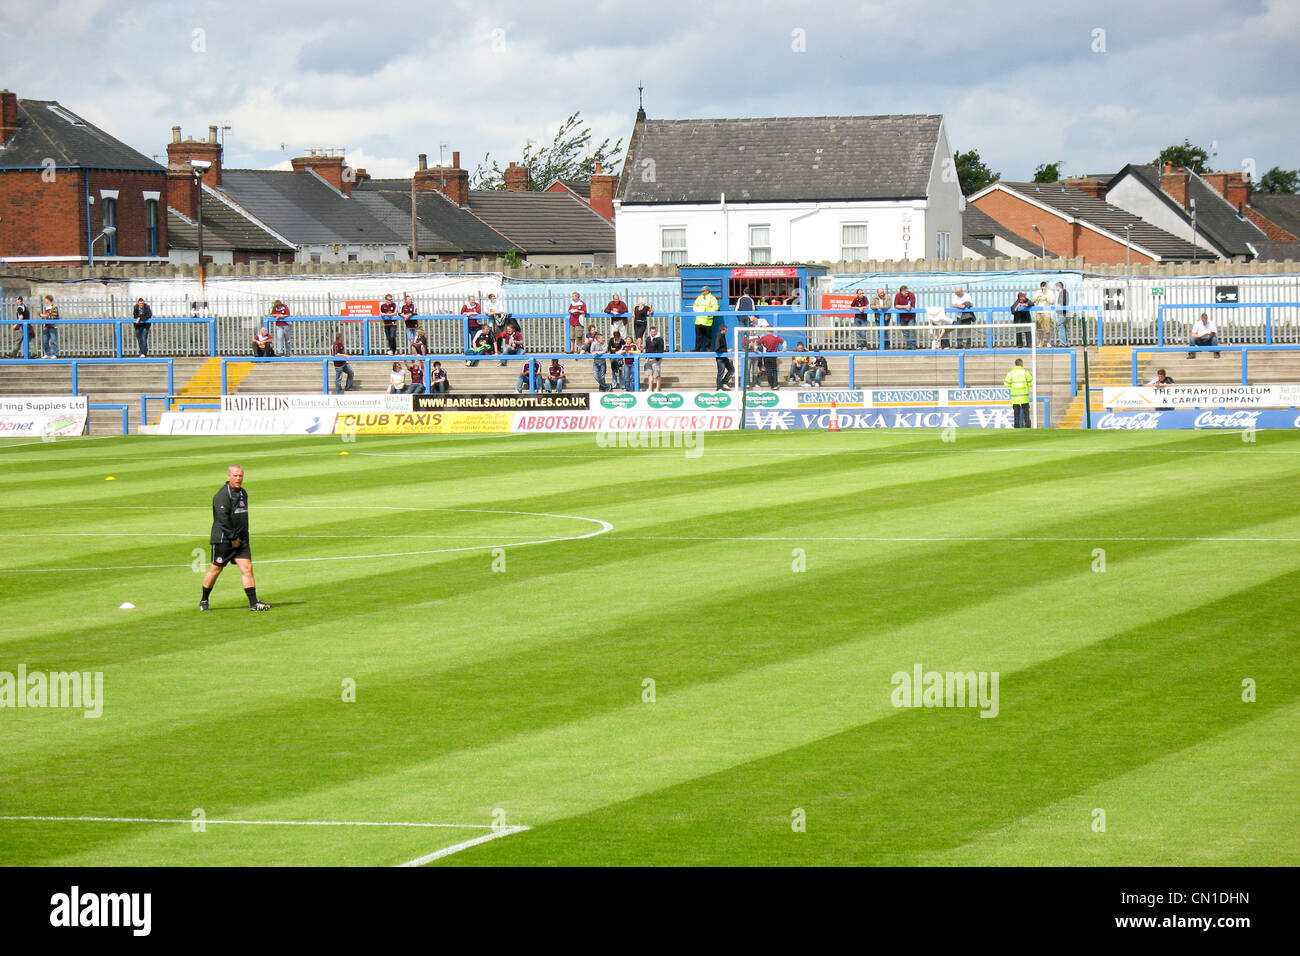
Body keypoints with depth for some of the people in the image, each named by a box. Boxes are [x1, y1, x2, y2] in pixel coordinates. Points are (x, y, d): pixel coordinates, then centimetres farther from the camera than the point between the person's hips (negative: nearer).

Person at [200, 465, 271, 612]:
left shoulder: (243, 493, 13)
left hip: (240, 539, 7)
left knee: (247, 568, -5)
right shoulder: (222, 495, -14)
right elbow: (223, 519, -20)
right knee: (216, 570, 3)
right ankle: (204, 601, 20)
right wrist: (233, 538, -19)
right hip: (222, 539, -7)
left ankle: (253, 603, -8)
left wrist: (242, 537, 16)